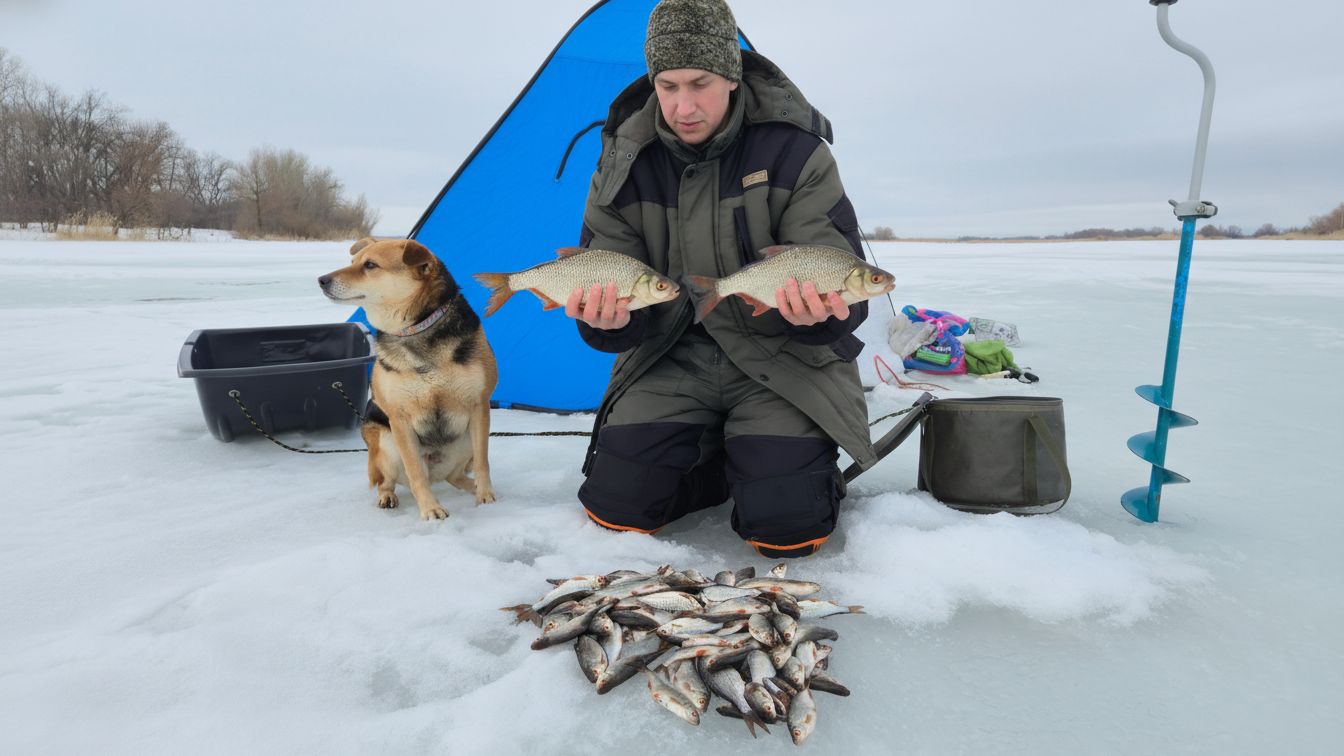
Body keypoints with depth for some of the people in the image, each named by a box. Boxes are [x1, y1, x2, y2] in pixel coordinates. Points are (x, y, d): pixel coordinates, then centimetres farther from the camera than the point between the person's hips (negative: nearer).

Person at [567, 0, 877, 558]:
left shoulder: (794, 151, -13)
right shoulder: (626, 163, -5)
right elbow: (607, 280, -4)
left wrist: (818, 311, -40)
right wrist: (609, 319, -29)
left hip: (782, 360, -2)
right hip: (672, 359, 3)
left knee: (787, 526, -17)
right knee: (618, 503, -10)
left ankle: (773, 457, 19)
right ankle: (716, 461, 19)